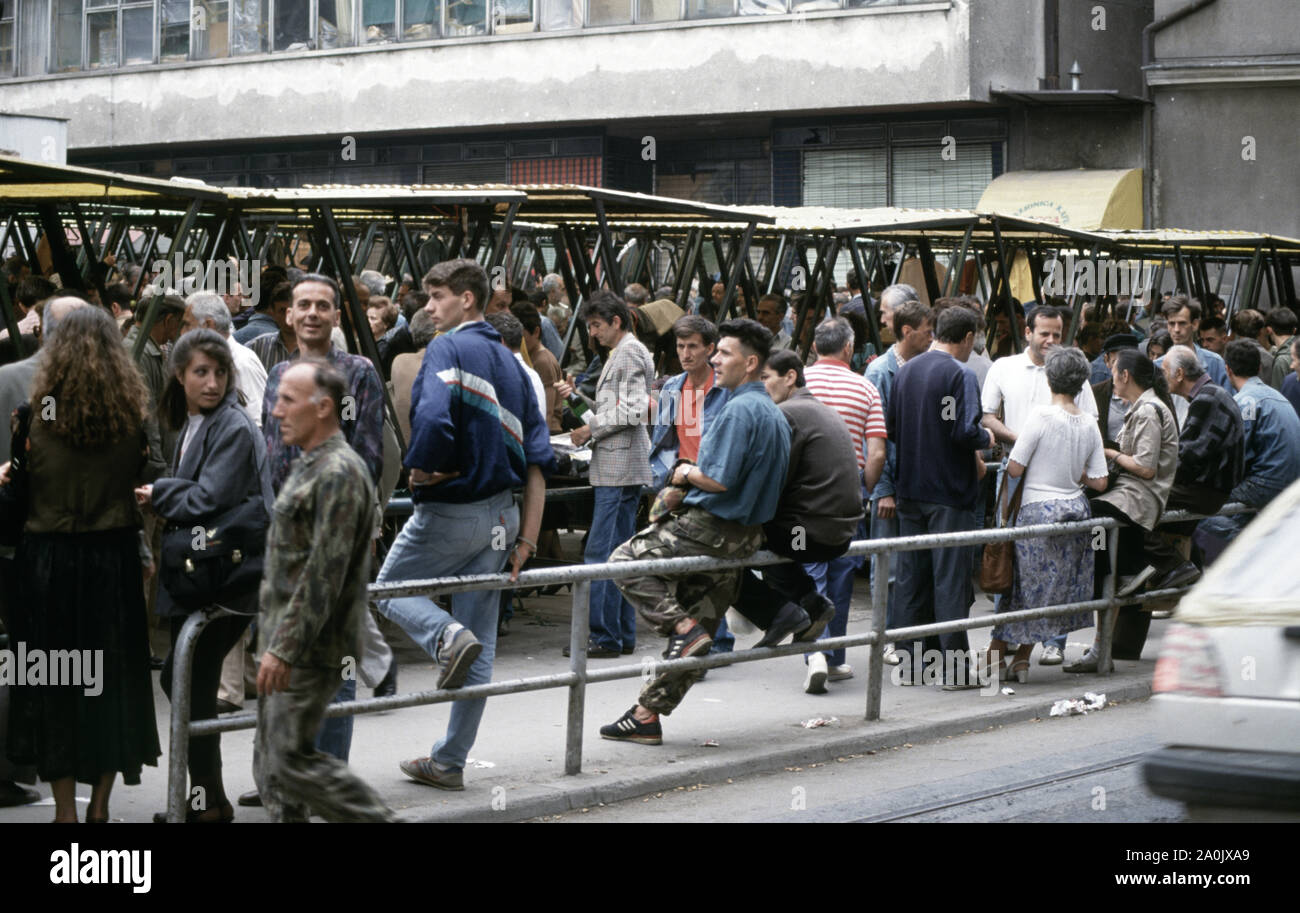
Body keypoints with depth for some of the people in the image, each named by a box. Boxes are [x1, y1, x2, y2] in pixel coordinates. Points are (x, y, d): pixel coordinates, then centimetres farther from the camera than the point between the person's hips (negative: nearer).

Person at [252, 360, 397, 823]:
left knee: (293, 758, -8)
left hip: (309, 647, -10)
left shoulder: (339, 474, -19)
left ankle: (380, 821, 1)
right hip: (284, 640, 10)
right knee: (271, 757, 11)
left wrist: (284, 649, -23)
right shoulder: (309, 465, 14)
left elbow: (323, 573, -24)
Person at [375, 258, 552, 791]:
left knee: (389, 589, 16)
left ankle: (449, 636, -13)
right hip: (500, 516, 7)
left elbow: (433, 419, -29)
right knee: (481, 645, 9)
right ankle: (450, 763, 14)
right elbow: (538, 458, 10)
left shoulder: (448, 349, -10)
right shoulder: (510, 363, 13)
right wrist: (527, 537, 9)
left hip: (449, 509, -7)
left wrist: (418, 469, -9)